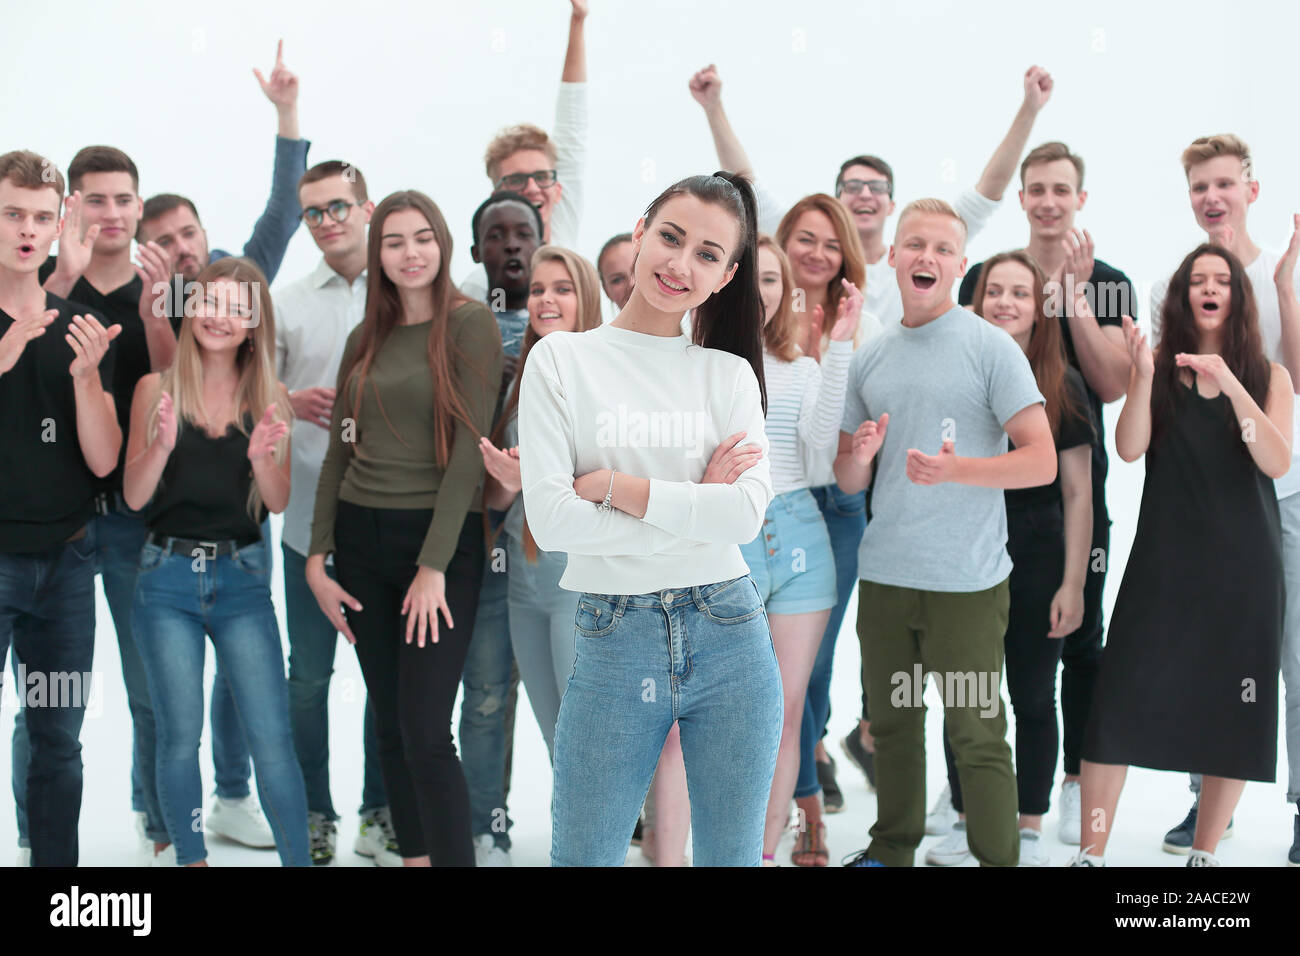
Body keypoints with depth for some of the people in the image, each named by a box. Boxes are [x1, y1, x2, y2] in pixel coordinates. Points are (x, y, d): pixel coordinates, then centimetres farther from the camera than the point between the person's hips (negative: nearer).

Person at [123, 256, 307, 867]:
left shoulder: (269, 399, 3)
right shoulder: (157, 388, 0)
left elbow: (278, 503, 1)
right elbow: (134, 497, -3)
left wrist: (262, 457, -20)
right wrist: (162, 444, -21)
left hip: (242, 578, 0)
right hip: (167, 577, 0)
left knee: (271, 739, -3)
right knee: (179, 736, 5)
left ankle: (299, 861, 5)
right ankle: (191, 858, 18)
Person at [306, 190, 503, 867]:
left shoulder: (470, 324, -5)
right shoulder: (365, 339, 12)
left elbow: (468, 450, -12)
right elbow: (338, 454, 13)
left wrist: (434, 567, -16)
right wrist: (317, 559, 4)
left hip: (443, 538, -5)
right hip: (361, 538, 6)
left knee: (426, 735, -11)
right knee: (389, 729, 9)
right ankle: (414, 856, 20)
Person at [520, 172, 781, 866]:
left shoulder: (730, 373, 5)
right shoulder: (562, 358, -1)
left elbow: (746, 514, -10)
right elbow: (549, 520, -12)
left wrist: (612, 485, -14)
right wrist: (696, 507, -9)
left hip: (729, 633, 2)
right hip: (613, 643, -2)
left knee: (732, 857, 13)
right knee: (583, 858, 8)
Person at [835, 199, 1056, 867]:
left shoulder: (991, 347, -4)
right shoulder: (868, 359, 12)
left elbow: (1042, 461, -9)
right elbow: (847, 480, 16)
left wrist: (956, 469, -23)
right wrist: (861, 454, -8)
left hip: (966, 580, -5)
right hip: (882, 575, 5)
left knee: (975, 733, -2)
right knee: (891, 724, 15)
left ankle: (999, 860, 11)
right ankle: (893, 849, 29)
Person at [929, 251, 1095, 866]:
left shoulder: (1062, 385, -2)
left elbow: (1078, 492, -2)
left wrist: (1073, 583, -7)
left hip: (1037, 559, -1)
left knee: (1033, 698, 8)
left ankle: (1029, 830, 21)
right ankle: (966, 821, 25)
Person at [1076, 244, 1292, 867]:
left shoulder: (1268, 376, 6)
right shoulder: (1159, 366, 4)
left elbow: (1277, 462, -8)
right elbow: (1129, 448, -8)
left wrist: (1230, 383, -18)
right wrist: (1143, 376, -22)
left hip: (1244, 565, 1)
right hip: (1163, 562, -1)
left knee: (1232, 713, 5)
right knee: (1120, 700, -7)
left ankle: (1204, 852, 20)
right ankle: (1091, 853, 0)